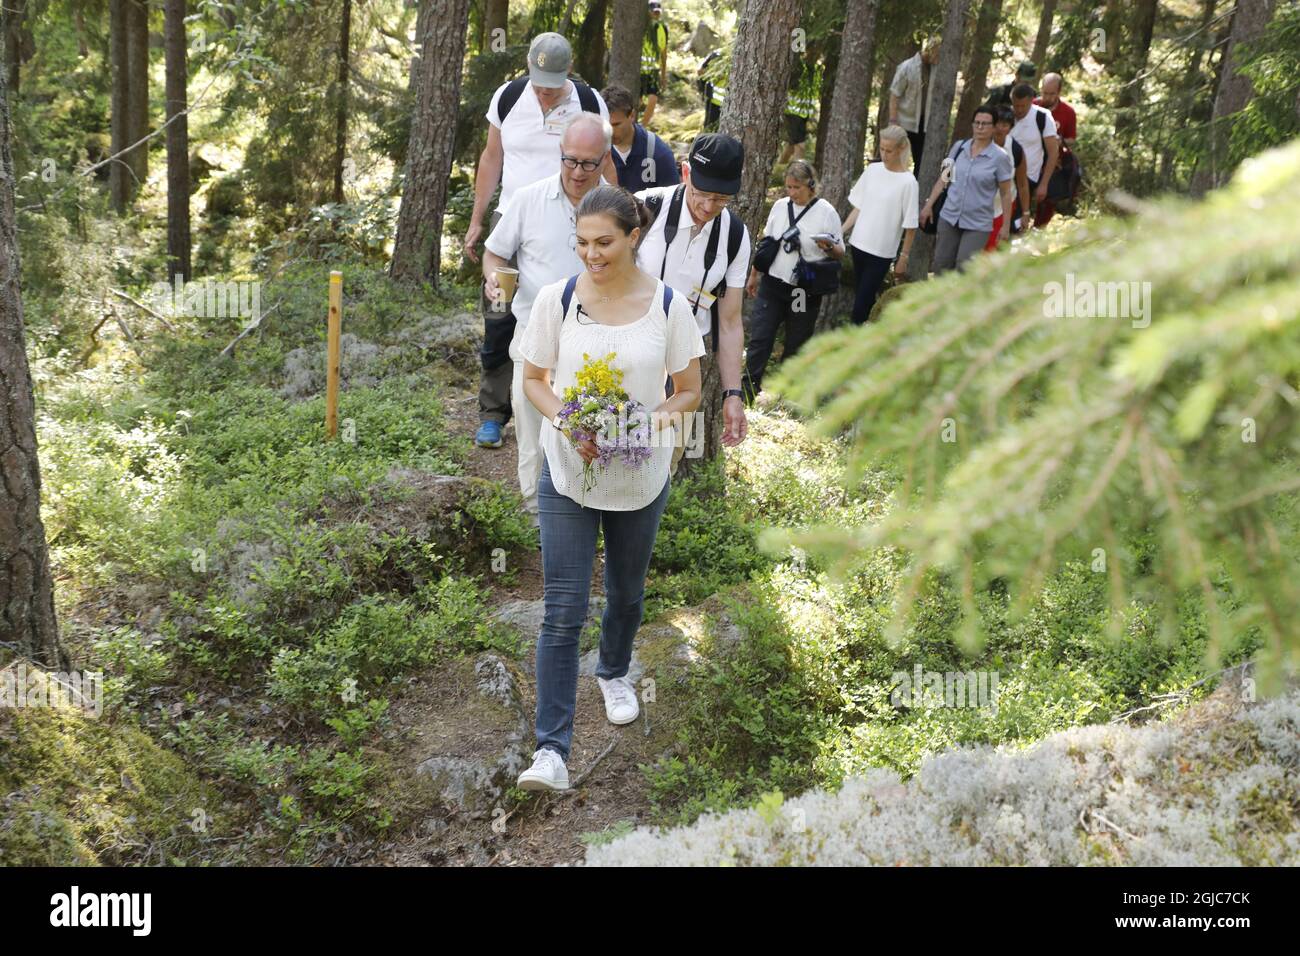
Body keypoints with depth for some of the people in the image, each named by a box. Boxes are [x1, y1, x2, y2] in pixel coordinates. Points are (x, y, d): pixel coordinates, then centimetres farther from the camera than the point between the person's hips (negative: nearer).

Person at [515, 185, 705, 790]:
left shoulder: (668, 305, -8)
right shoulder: (557, 299, -9)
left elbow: (689, 390, 0)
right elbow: (533, 379, 2)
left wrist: (661, 415, -21)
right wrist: (566, 422, -17)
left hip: (641, 475, 1)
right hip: (568, 473, -1)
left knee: (626, 592, 21)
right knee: (563, 611, -6)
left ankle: (614, 673, 53)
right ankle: (552, 750, -2)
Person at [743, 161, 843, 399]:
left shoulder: (826, 212, -7)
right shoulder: (780, 206, 4)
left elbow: (840, 253, -3)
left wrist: (829, 246, -25)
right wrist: (754, 275, 16)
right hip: (773, 282, 2)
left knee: (796, 343, 9)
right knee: (759, 337, -3)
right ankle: (750, 386, 4)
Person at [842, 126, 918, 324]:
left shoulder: (908, 182, -13)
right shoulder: (872, 170, 2)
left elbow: (910, 226, -9)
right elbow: (859, 207, 10)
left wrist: (904, 258, -7)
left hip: (882, 252, -5)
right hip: (859, 243, 5)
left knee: (860, 307, -7)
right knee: (863, 298, 14)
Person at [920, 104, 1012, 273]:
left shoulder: (999, 157, -9)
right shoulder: (959, 147, 3)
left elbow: (1006, 193, -5)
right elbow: (944, 178, 10)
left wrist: (1006, 226, -5)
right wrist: (929, 205, 6)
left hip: (978, 225, -4)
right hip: (949, 217, 4)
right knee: (941, 265, 8)